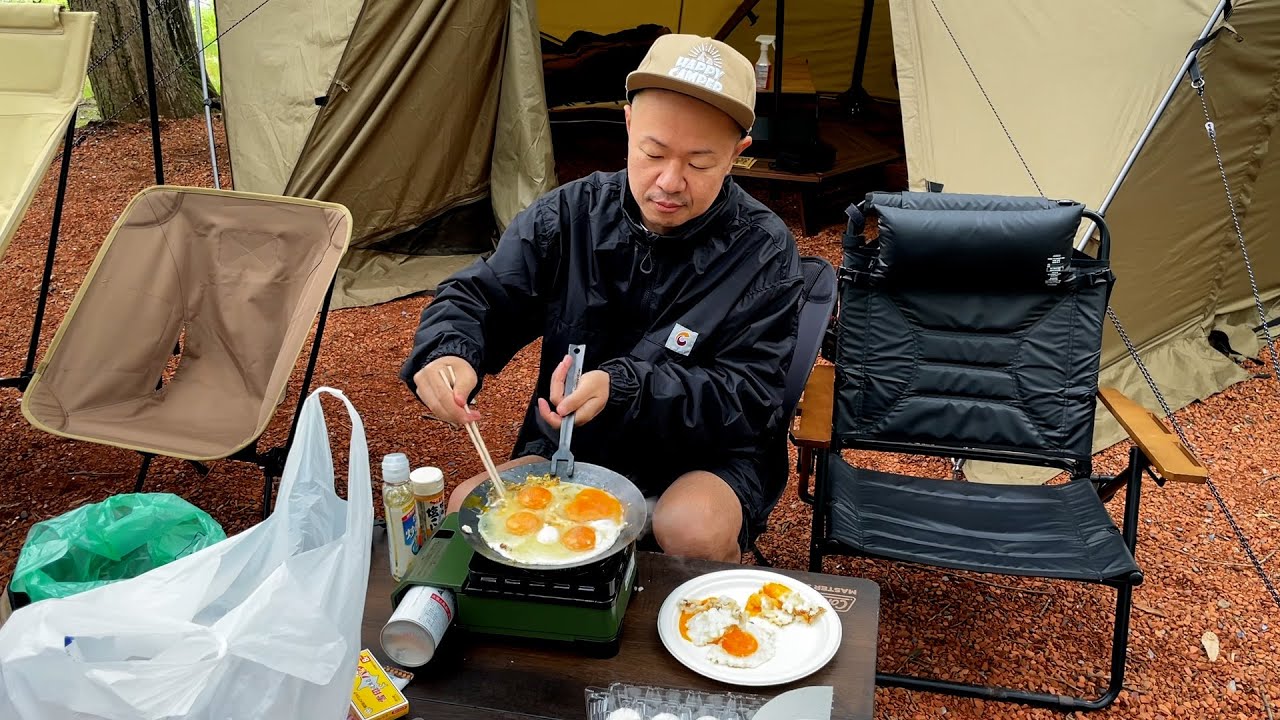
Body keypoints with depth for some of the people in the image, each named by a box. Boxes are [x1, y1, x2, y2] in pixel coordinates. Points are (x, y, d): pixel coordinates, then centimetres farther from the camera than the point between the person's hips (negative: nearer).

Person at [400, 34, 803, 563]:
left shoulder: (764, 252, -13)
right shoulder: (569, 214, -4)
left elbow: (748, 396, -17)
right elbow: (477, 297, 1)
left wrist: (622, 386, -32)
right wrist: (448, 354, -24)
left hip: (707, 463, -3)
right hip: (566, 450, 3)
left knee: (693, 531, -34)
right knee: (468, 508, -18)